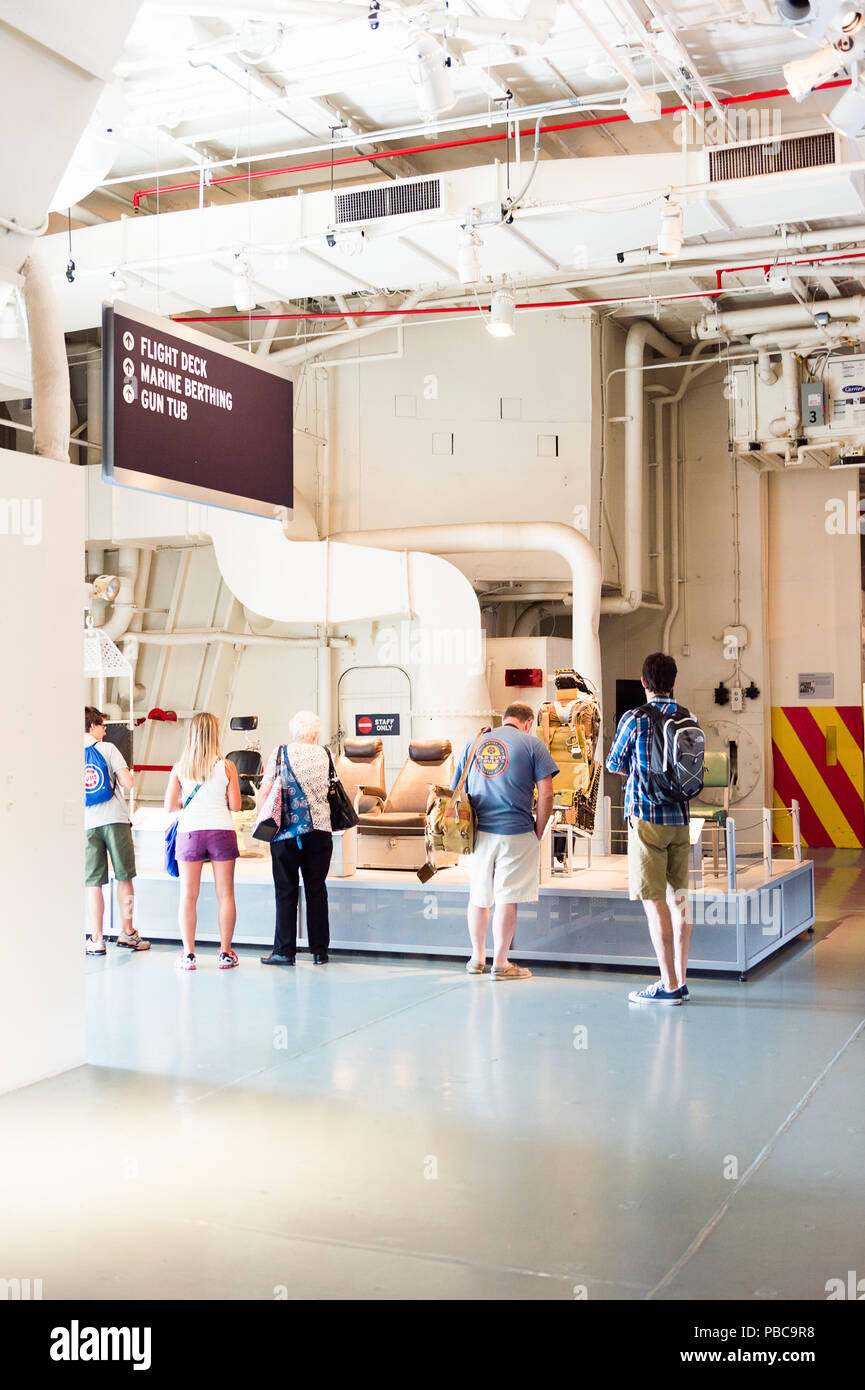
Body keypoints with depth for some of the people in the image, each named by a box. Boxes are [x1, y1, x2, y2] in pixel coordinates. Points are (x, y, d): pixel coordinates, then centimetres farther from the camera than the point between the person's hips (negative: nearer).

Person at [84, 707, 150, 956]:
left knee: (93, 883, 3)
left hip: (86, 824, 1)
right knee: (124, 878, 10)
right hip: (115, 820, -1)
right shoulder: (108, 748, 2)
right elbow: (128, 783, -5)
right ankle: (127, 933, 16)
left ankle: (97, 940, 4)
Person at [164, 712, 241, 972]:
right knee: (225, 894, 7)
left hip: (190, 831, 1)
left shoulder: (180, 768, 1)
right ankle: (225, 953, 10)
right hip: (221, 831, -1)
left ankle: (188, 954, 5)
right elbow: (235, 805, -2)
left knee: (188, 896, 6)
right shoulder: (226, 766, -2)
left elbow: (170, 805, -1)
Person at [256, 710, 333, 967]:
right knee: (316, 890, 8)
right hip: (320, 830, 2)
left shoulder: (280, 753, -2)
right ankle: (320, 951, 11)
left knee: (286, 891, 4)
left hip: (287, 831, -2)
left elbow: (265, 791, -4)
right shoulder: (325, 755, 5)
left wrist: (260, 820, 8)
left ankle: (284, 951, 6)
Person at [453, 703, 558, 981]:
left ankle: (477, 958, 27)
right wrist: (538, 834, 3)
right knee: (507, 898, 2)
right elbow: (546, 795, -6)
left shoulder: (473, 743, 11)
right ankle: (500, 964, 7)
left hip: (478, 832, 4)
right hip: (516, 833, -4)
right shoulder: (531, 744, 0)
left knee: (478, 898, 15)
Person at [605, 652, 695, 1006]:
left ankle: (668, 985, -2)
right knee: (678, 900, 10)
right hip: (679, 817, 6)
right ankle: (680, 980, 16)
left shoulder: (633, 719, -9)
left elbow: (614, 766, 3)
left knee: (654, 903, -3)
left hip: (646, 817, -6)